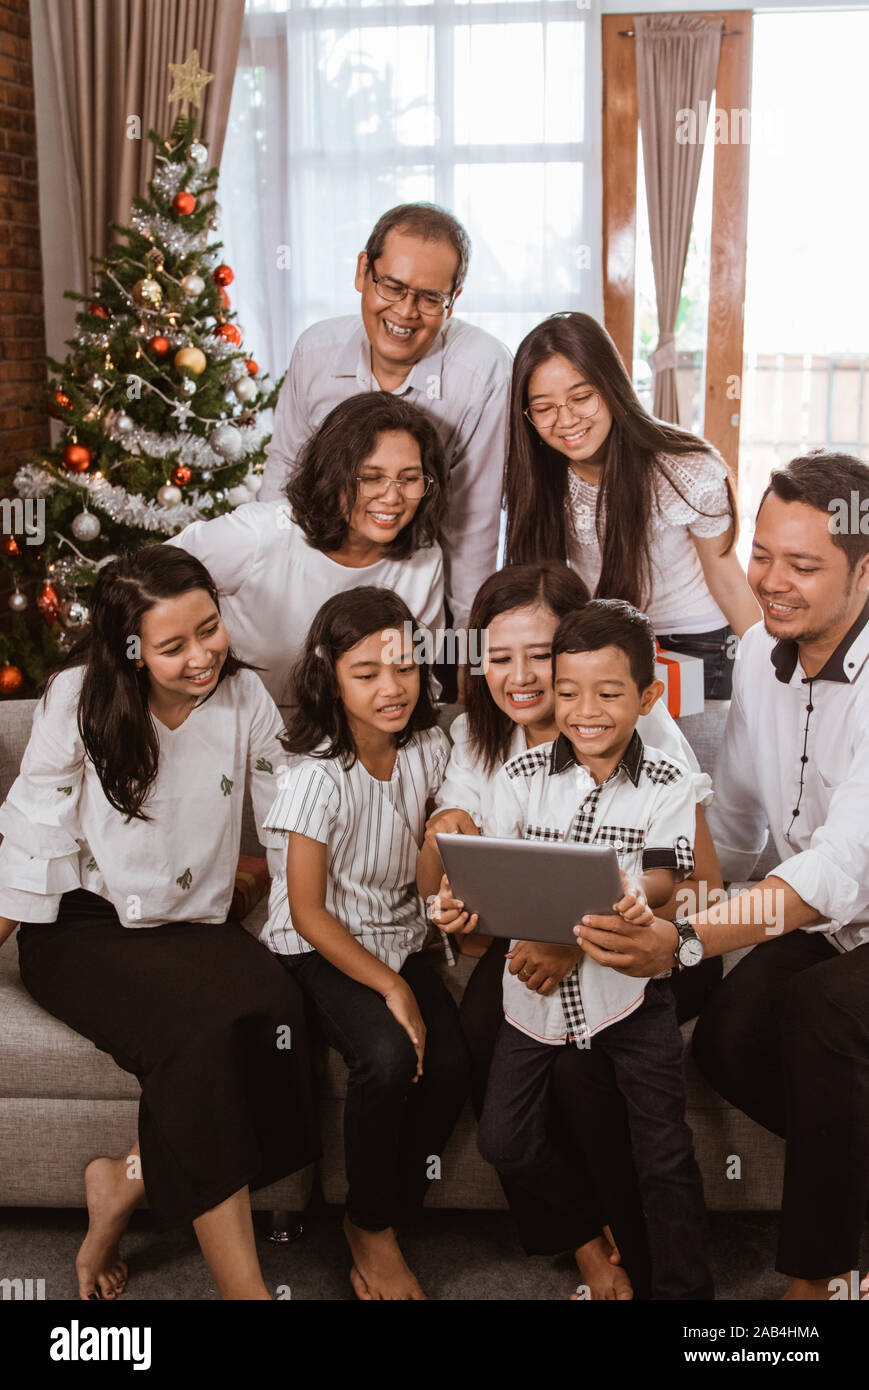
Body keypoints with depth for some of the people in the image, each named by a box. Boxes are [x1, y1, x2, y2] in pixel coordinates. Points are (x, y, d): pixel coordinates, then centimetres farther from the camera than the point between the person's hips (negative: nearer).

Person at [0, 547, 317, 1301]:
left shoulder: (245, 697, 2)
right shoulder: (79, 699, -6)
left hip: (198, 925, 3)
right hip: (84, 928, -3)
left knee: (274, 1005, -32)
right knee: (200, 1027, -33)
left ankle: (128, 1182, -13)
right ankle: (244, 1285, -26)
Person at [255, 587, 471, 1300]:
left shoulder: (430, 750, -3)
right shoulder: (321, 777, -19)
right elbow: (308, 911, -16)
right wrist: (390, 987, -19)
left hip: (400, 938, 5)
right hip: (323, 948, -5)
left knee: (451, 1062, -19)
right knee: (389, 1058, -29)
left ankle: (384, 1220, 5)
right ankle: (369, 1229, -3)